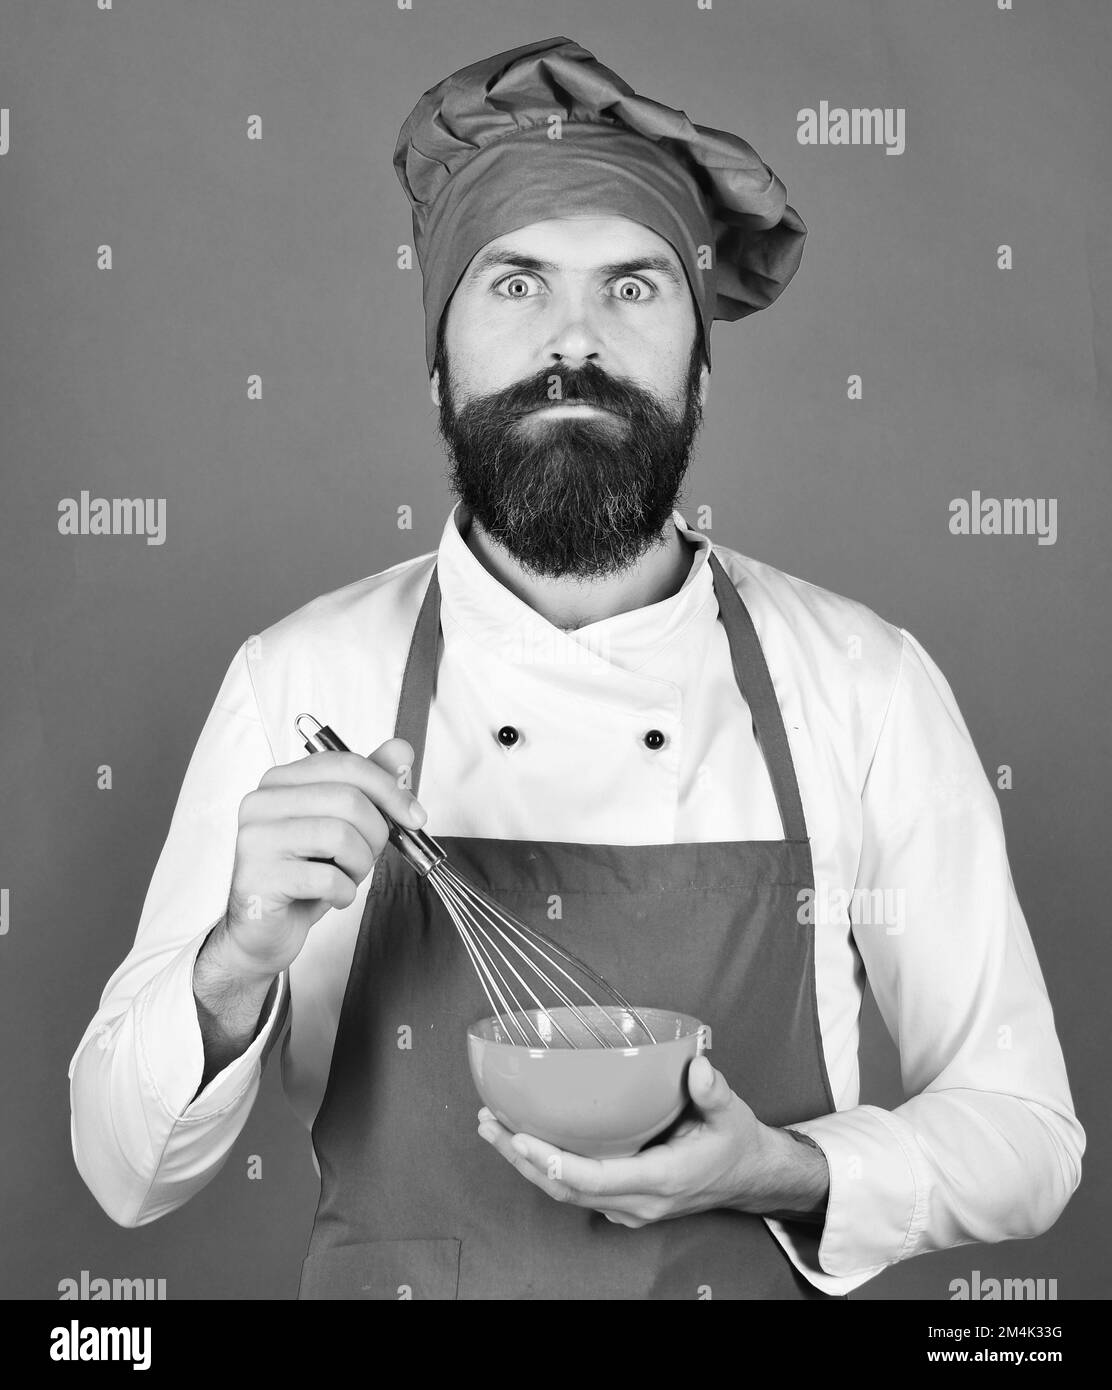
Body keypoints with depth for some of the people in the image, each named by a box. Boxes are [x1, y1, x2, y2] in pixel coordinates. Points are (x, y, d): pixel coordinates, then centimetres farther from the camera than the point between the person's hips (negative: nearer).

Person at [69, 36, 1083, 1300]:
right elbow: (125, 1172, -10)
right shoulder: (297, 682, -14)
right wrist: (240, 964, -28)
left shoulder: (868, 685, -14)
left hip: (758, 1268, 0)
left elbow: (1022, 1132, -5)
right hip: (385, 1268, 0)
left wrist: (785, 1174, -22)